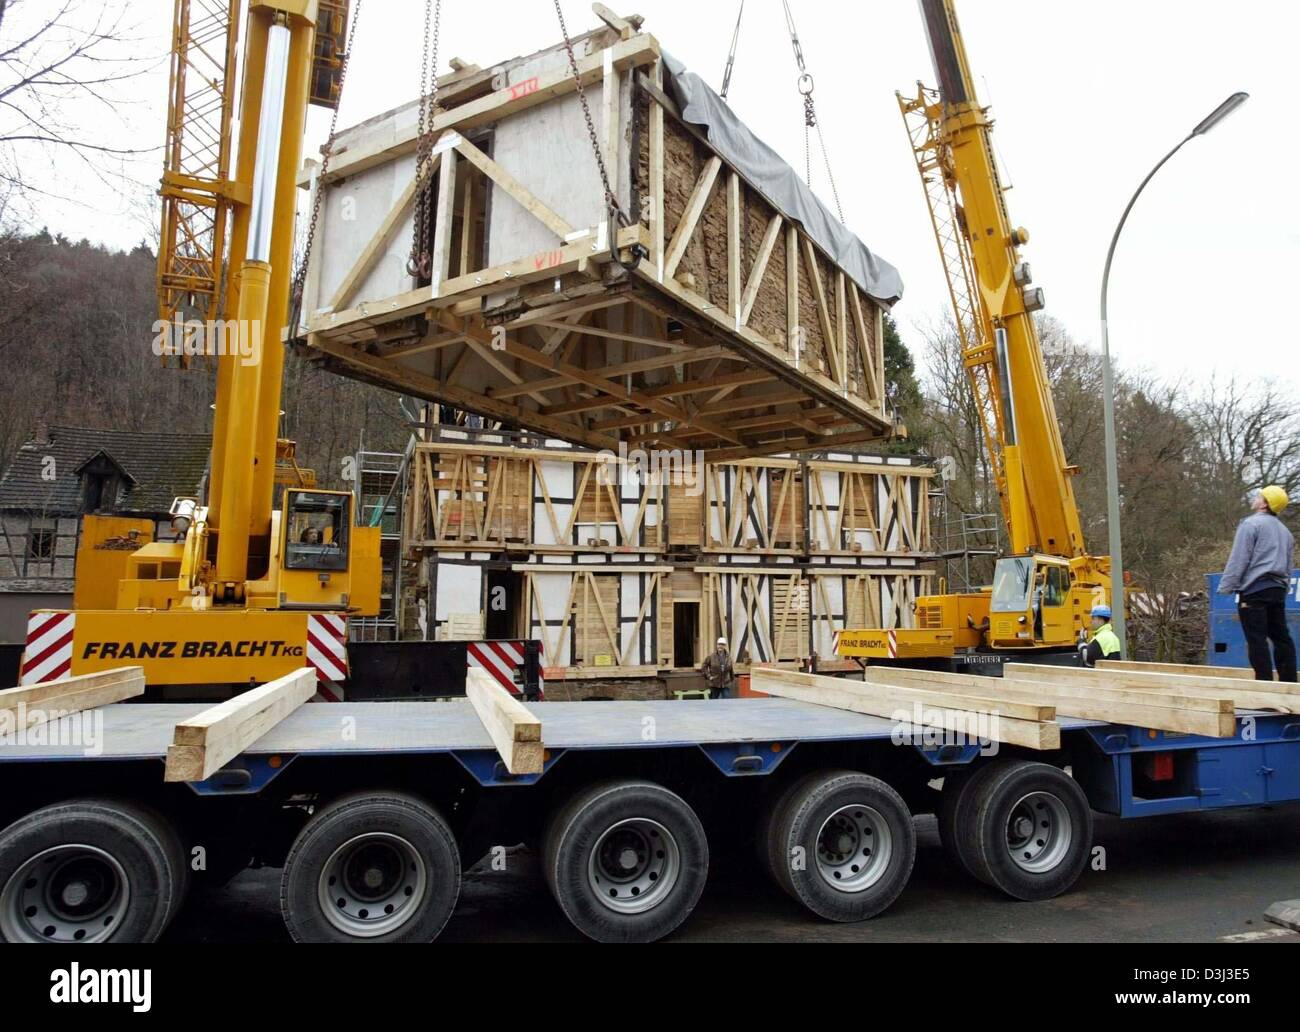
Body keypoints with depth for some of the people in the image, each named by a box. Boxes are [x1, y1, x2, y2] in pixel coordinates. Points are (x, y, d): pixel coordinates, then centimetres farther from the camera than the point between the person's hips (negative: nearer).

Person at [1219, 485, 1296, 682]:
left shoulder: (1251, 524, -7)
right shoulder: (1284, 530, 20)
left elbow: (1238, 560, -11)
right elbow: (1288, 566, 23)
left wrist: (1225, 588, -9)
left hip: (1254, 588, -8)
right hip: (1278, 589, 8)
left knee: (1257, 640, -6)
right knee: (1281, 637, 10)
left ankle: (1264, 682, -7)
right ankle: (1288, 681, 10)